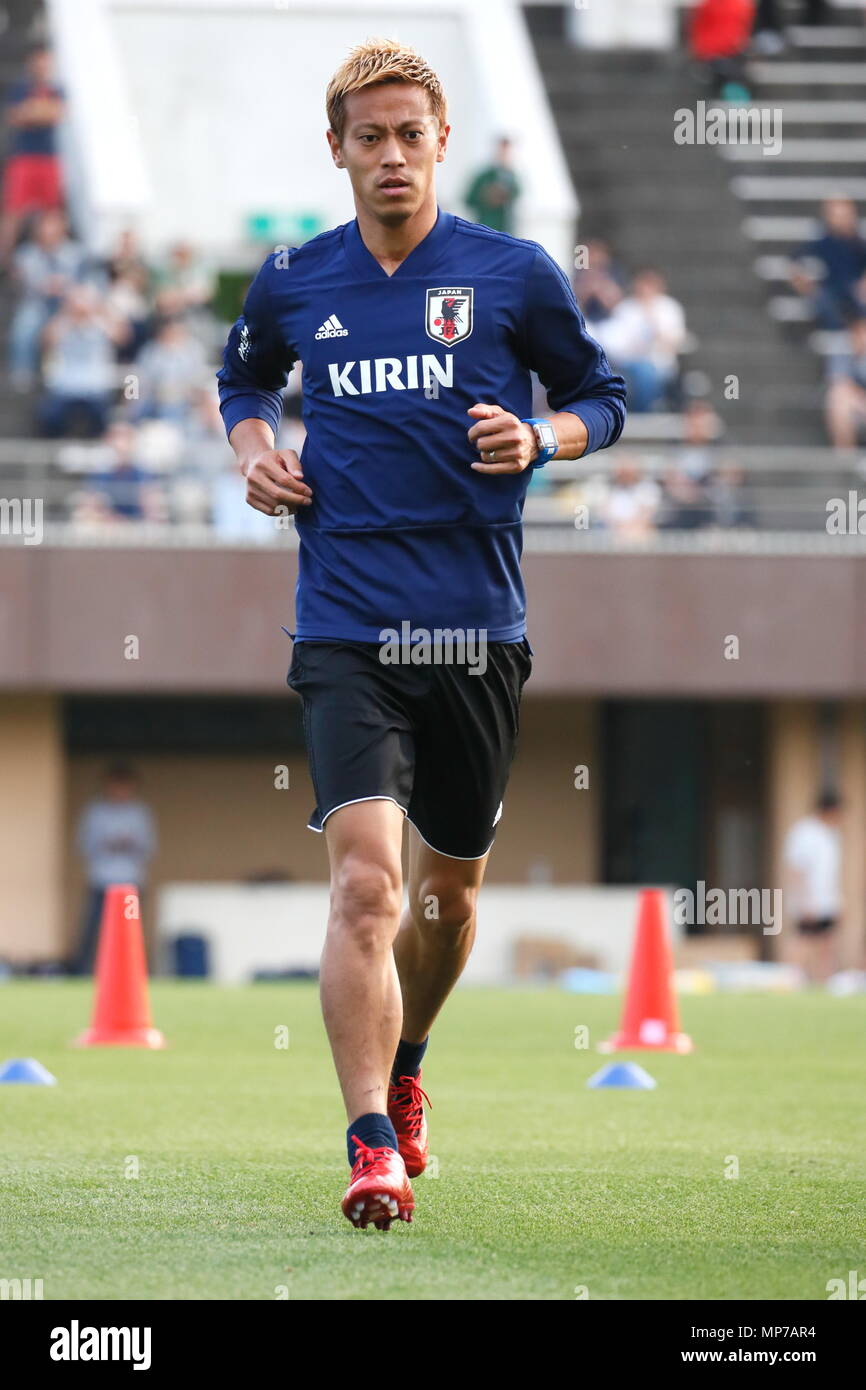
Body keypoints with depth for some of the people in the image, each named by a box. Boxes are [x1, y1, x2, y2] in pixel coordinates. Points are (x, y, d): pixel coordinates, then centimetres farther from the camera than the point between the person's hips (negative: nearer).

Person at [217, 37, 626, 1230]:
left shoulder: (514, 275, 1)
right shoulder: (292, 285, 5)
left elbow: (601, 396, 12)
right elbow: (245, 375, 27)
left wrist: (540, 439, -9)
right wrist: (255, 449, 6)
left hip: (478, 627, 1)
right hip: (346, 631, -1)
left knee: (450, 884, 15)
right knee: (365, 877, -19)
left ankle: (404, 1073, 44)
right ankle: (372, 1147, -22)